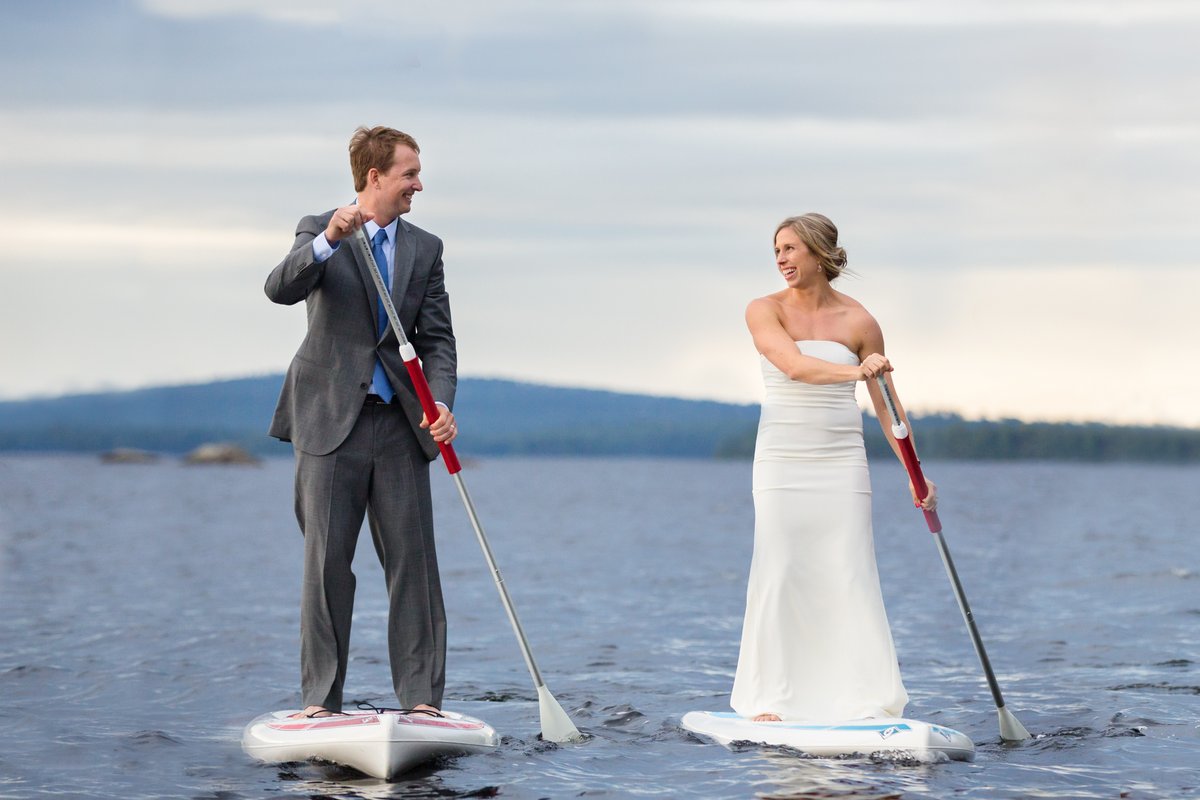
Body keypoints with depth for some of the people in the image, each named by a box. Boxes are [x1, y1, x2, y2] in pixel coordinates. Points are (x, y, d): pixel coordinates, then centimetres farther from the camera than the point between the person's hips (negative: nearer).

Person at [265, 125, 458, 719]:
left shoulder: (425, 249, 12)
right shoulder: (318, 231, 2)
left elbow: (437, 339, 7)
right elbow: (281, 289, -16)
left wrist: (441, 404, -10)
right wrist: (329, 240, -32)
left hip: (399, 424, 3)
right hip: (330, 422, -3)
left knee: (413, 559, 0)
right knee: (326, 561, -2)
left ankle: (422, 697, 3)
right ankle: (320, 699, 3)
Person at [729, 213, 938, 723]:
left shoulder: (858, 322, 1)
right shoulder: (765, 312, -3)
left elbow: (885, 404, 6)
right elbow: (793, 365, -22)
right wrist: (854, 371, -38)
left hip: (841, 459, 1)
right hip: (782, 458, -1)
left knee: (850, 575, -3)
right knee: (779, 574, -3)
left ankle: (867, 700, 2)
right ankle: (770, 700, 3)